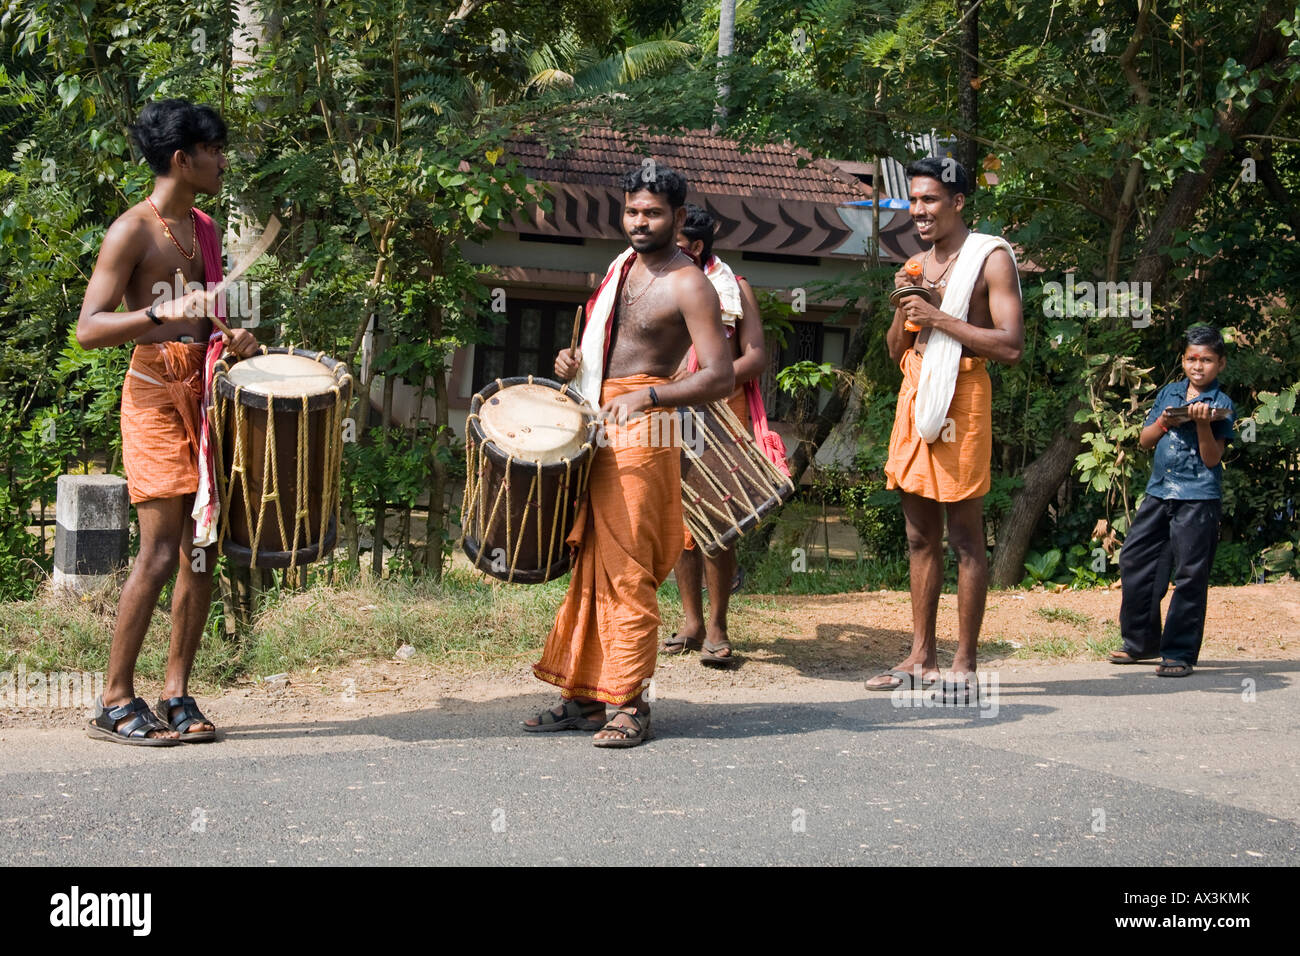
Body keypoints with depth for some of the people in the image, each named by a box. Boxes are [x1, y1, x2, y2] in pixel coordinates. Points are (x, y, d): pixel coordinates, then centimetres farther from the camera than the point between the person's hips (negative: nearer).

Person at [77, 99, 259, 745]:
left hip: (206, 393, 7)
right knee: (160, 551, -11)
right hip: (155, 393, -7)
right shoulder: (132, 231, -8)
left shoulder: (204, 230, 16)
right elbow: (89, 328, -14)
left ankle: (176, 695, 11)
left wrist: (236, 338, 5)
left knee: (202, 550, 4)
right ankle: (115, 702, -2)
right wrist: (163, 314, -29)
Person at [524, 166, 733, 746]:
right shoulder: (622, 267, 16)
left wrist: (648, 396, -27)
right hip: (594, 428, 8)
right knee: (588, 566, 9)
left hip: (643, 435, -8)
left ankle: (630, 705, 0)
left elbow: (720, 377, -16)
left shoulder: (688, 286, -8)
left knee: (627, 573, -7)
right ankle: (583, 696, 15)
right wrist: (575, 362, 7)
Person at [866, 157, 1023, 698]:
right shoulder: (919, 265, 18)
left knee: (964, 537, -3)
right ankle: (921, 659, 15)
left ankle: (964, 664, 1)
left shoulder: (989, 258, -4)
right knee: (920, 537, 10)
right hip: (913, 396, 7)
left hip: (960, 397, -7)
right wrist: (905, 305, 2)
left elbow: (1011, 346, -13)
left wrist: (938, 317, -14)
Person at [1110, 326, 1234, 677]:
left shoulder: (1221, 404, -3)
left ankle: (1180, 653, 2)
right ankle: (1141, 641, 20)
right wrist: (1164, 421, -5)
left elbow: (1212, 459, -9)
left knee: (1190, 575, -4)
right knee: (1133, 559, 6)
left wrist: (1202, 423, -22)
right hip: (1159, 491, 6)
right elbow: (1144, 439, 13)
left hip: (1198, 497, -6)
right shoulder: (1168, 394, 12)